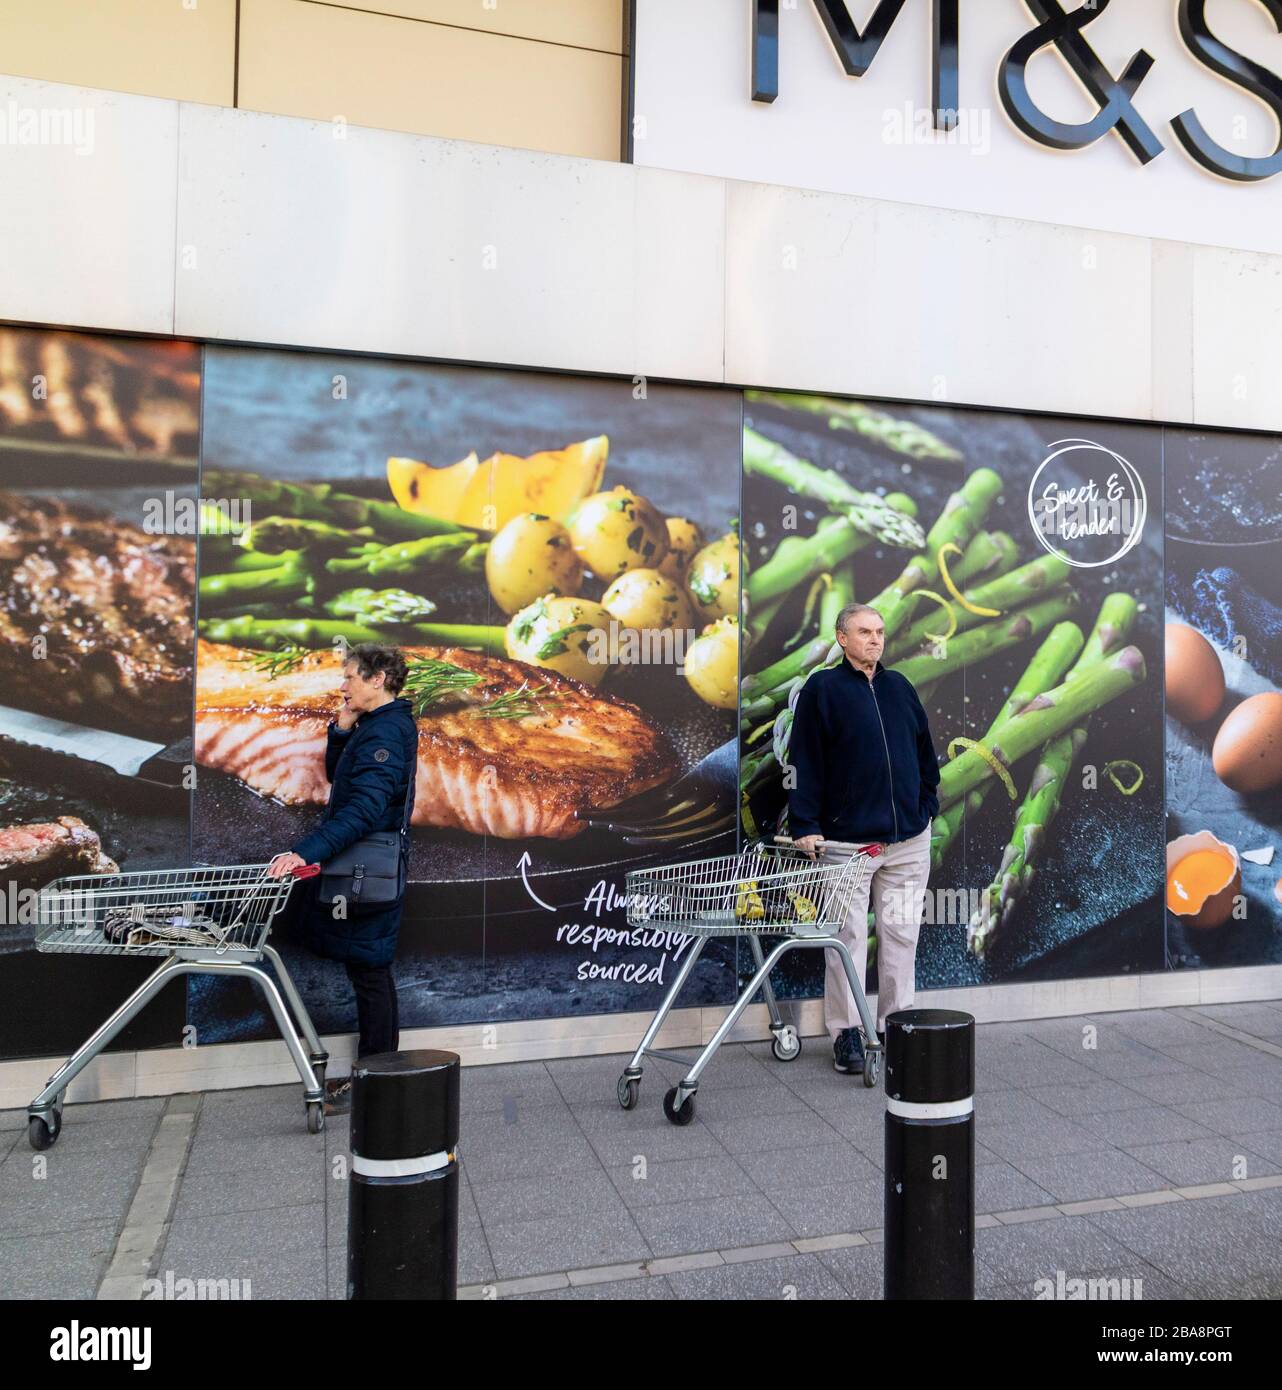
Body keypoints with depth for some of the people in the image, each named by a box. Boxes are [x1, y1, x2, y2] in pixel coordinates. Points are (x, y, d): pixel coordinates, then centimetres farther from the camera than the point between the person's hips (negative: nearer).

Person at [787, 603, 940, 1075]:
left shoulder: (899, 687, 12)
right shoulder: (822, 689, -4)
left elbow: (925, 752, 19)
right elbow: (804, 763, -7)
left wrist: (926, 807, 13)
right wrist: (805, 825, -12)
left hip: (909, 838, 5)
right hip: (847, 839, -5)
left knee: (901, 934, 10)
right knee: (848, 935, 2)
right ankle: (846, 1031, 14)